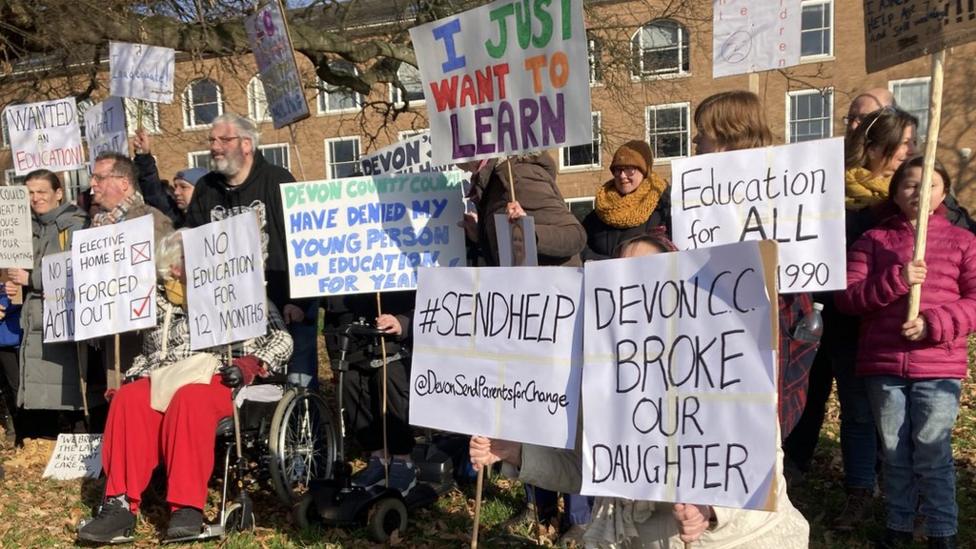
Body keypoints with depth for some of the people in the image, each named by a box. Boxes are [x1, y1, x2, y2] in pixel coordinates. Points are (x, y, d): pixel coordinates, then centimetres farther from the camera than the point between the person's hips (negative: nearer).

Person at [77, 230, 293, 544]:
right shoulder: (160, 306, 26)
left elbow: (282, 340, 3)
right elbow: (148, 354, 31)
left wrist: (250, 366, -13)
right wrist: (136, 375, 8)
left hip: (217, 378, -4)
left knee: (189, 399, -38)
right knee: (129, 401, -28)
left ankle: (188, 506, -38)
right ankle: (121, 504, -32)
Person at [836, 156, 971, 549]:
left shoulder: (962, 242, 5)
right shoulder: (873, 240, 6)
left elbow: (972, 302, -3)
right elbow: (846, 298, -4)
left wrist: (934, 324, -18)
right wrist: (895, 280, -18)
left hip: (939, 368, -1)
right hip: (883, 366, 1)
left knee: (932, 455, 2)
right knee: (895, 454, 12)